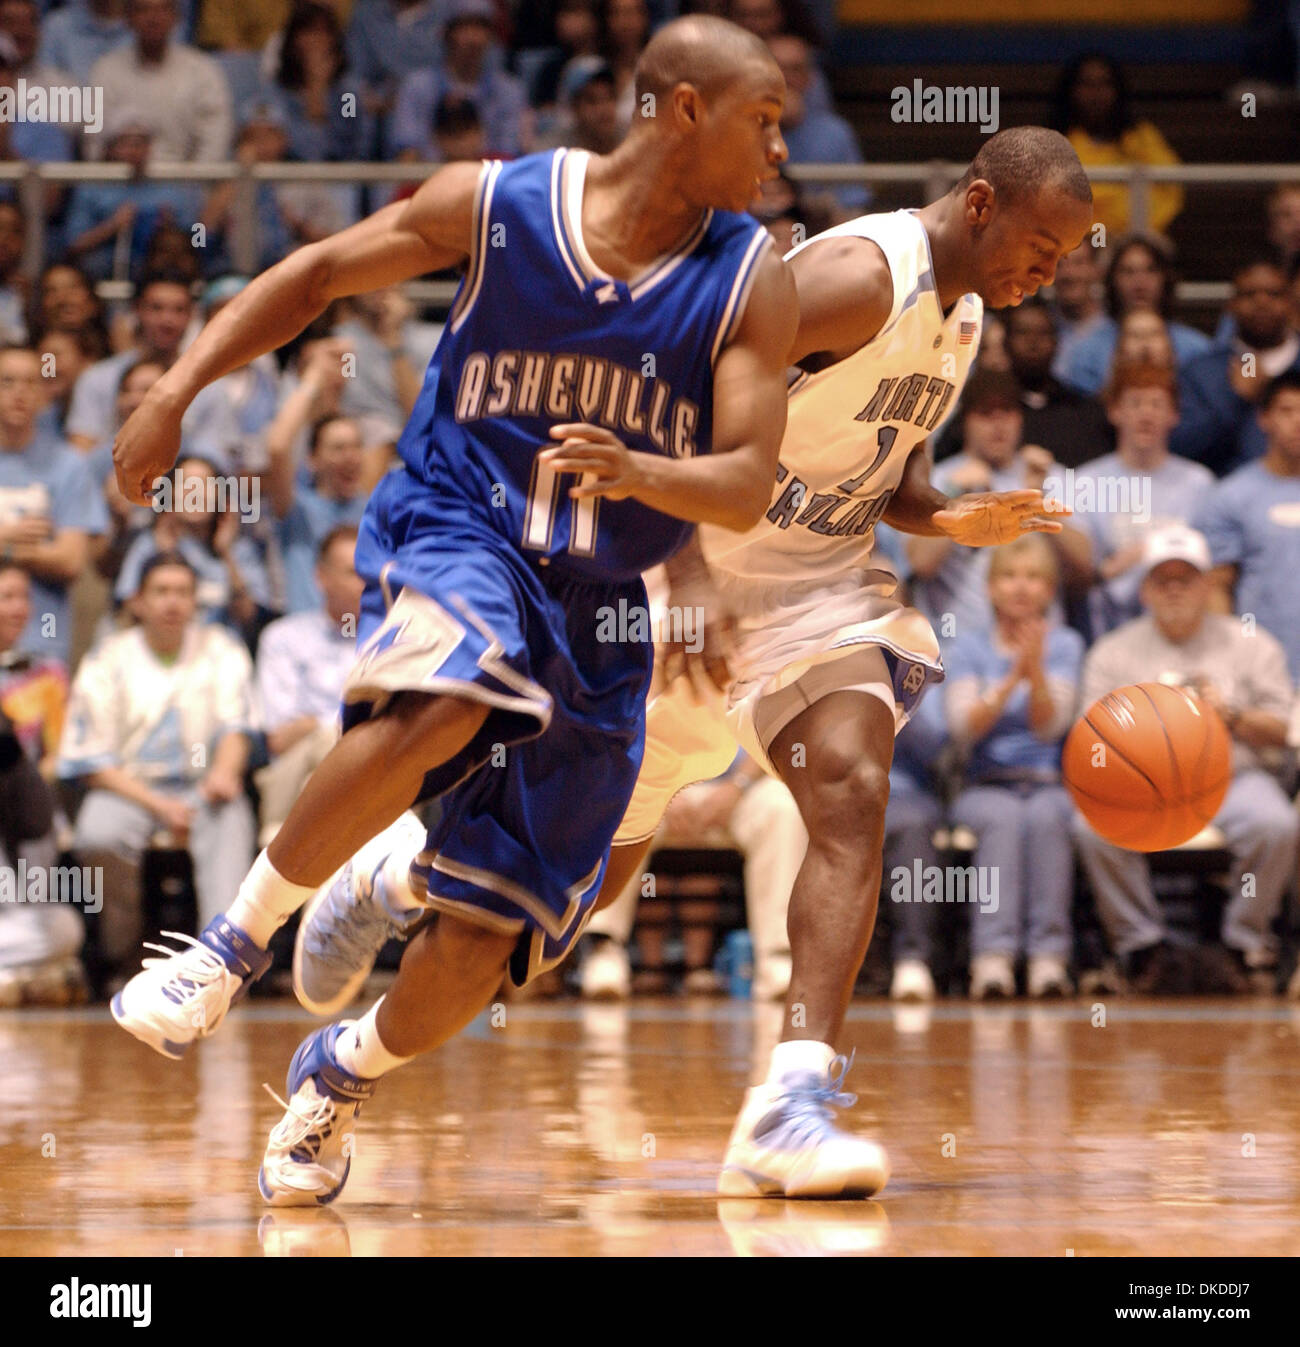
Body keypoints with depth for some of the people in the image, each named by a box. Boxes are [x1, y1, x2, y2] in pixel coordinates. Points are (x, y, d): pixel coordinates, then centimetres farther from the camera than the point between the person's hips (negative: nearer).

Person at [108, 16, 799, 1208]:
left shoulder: (752, 283, -4)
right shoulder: (495, 204, -5)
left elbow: (747, 486, -11)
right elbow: (323, 272, 8)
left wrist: (638, 473, -33)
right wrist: (178, 388, -1)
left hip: (598, 613, 3)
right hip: (455, 534, -2)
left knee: (486, 939, -2)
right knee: (443, 699, -39)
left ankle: (343, 1074, 29)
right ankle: (235, 942, -23)